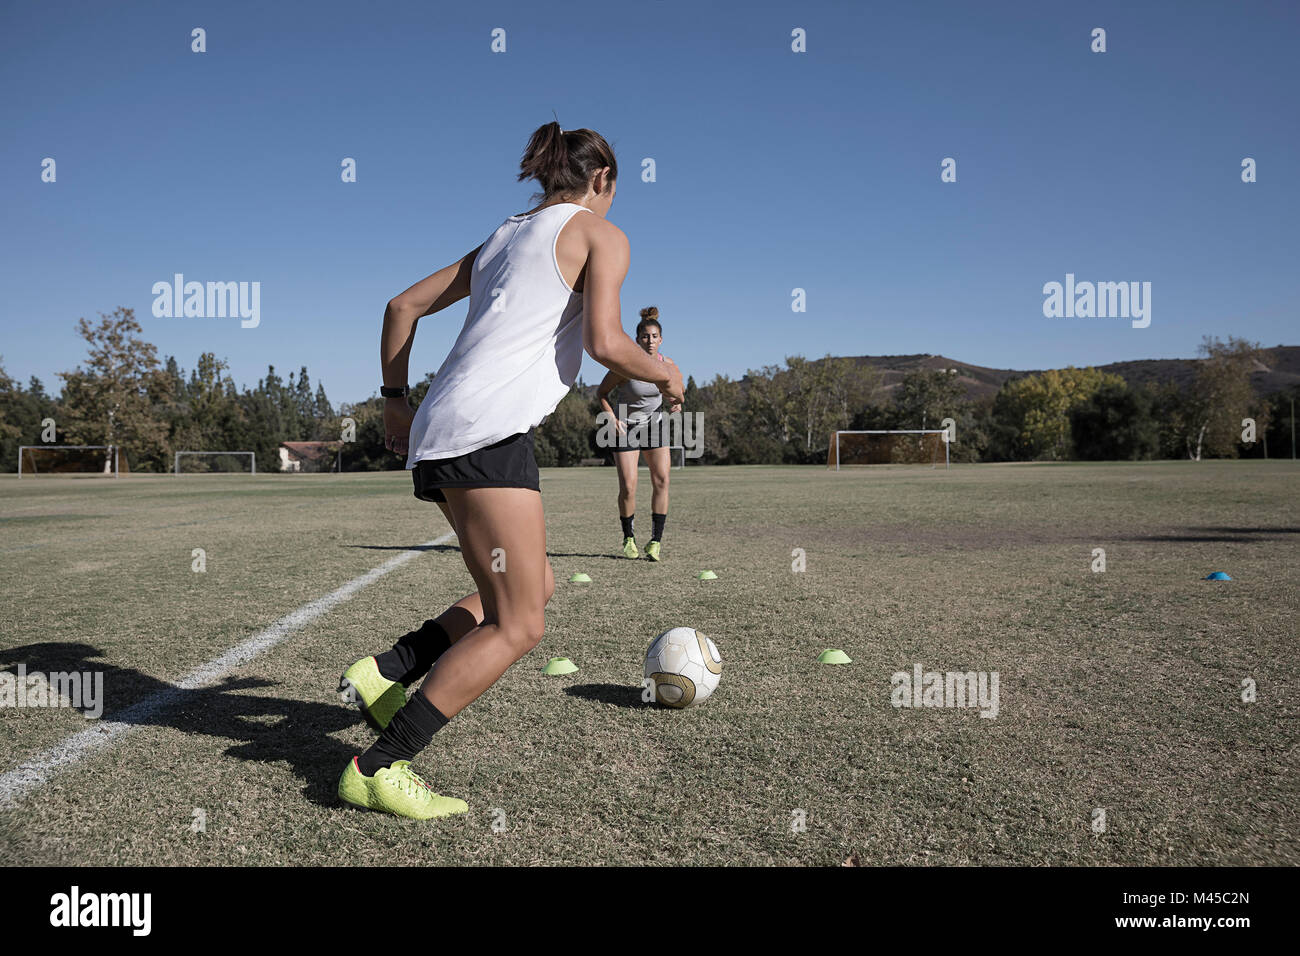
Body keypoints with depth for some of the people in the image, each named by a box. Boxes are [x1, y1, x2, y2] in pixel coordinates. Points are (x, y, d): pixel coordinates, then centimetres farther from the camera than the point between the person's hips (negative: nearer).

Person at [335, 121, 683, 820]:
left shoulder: (501, 237, 26)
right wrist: (663, 374, 9)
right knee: (518, 625, -5)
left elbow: (402, 306, 26)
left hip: (437, 435, 9)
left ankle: (385, 674, 12)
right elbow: (604, 342, -10)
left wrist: (395, 400, 28)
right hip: (488, 434, -9)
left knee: (536, 587, 18)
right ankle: (377, 769, -6)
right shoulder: (600, 234, 6)